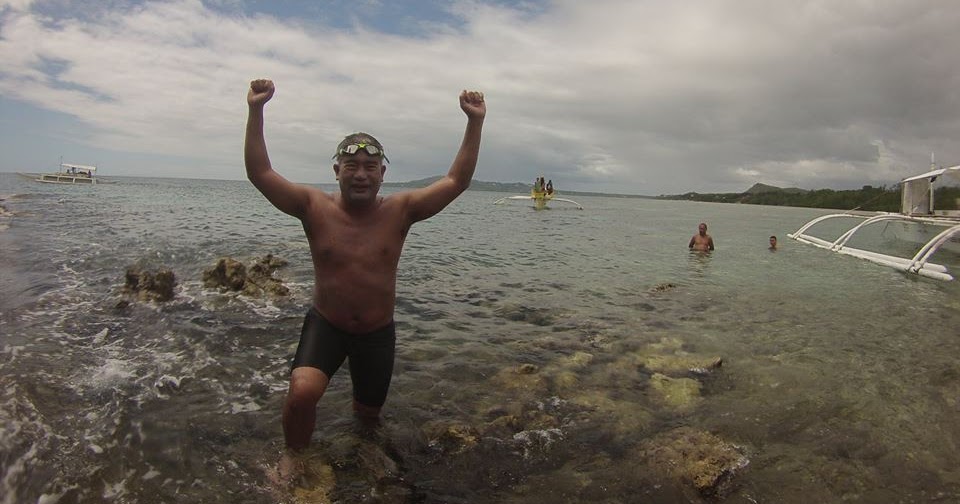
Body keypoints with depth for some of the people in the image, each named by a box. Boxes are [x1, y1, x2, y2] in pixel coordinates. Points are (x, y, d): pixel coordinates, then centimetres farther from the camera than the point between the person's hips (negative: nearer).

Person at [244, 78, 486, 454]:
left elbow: (457, 180, -13)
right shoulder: (315, 208, -11)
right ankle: (294, 455, 7)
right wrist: (256, 111, -20)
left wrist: (475, 122, -18)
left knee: (368, 412, 18)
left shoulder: (400, 211, -12)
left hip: (378, 332, 1)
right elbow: (260, 173, -13)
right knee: (301, 393, -25)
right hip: (325, 326, -1)